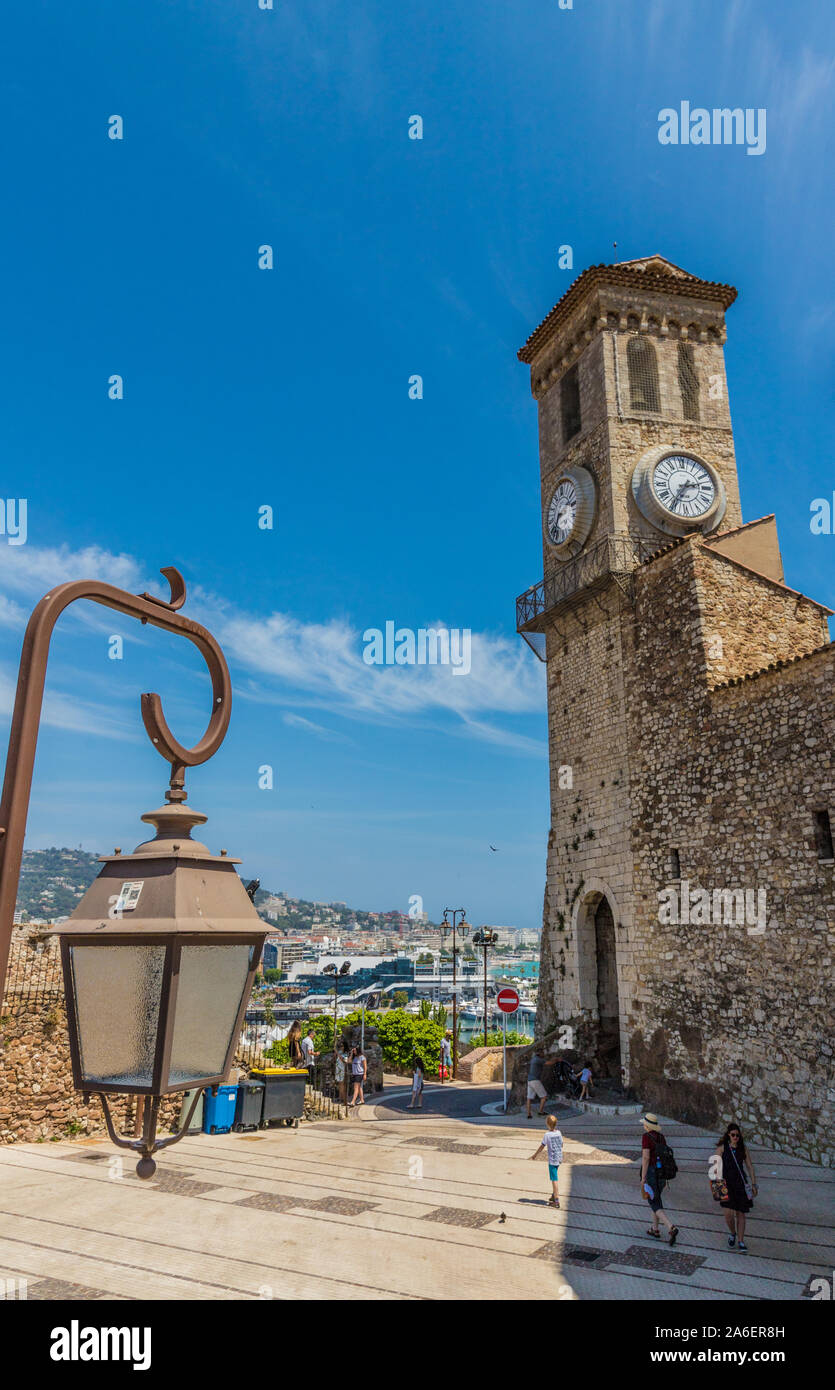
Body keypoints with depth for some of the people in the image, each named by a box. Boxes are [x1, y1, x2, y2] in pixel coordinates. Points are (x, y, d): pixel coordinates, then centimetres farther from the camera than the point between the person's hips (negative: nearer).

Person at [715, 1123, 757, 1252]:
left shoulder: (743, 1148, 7)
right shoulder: (722, 1147, -1)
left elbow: (750, 1167, 11)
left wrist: (753, 1184, 6)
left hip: (741, 1183, 2)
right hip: (727, 1183, -2)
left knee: (741, 1214, 5)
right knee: (728, 1213, -9)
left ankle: (740, 1242, 18)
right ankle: (732, 1234, 19)